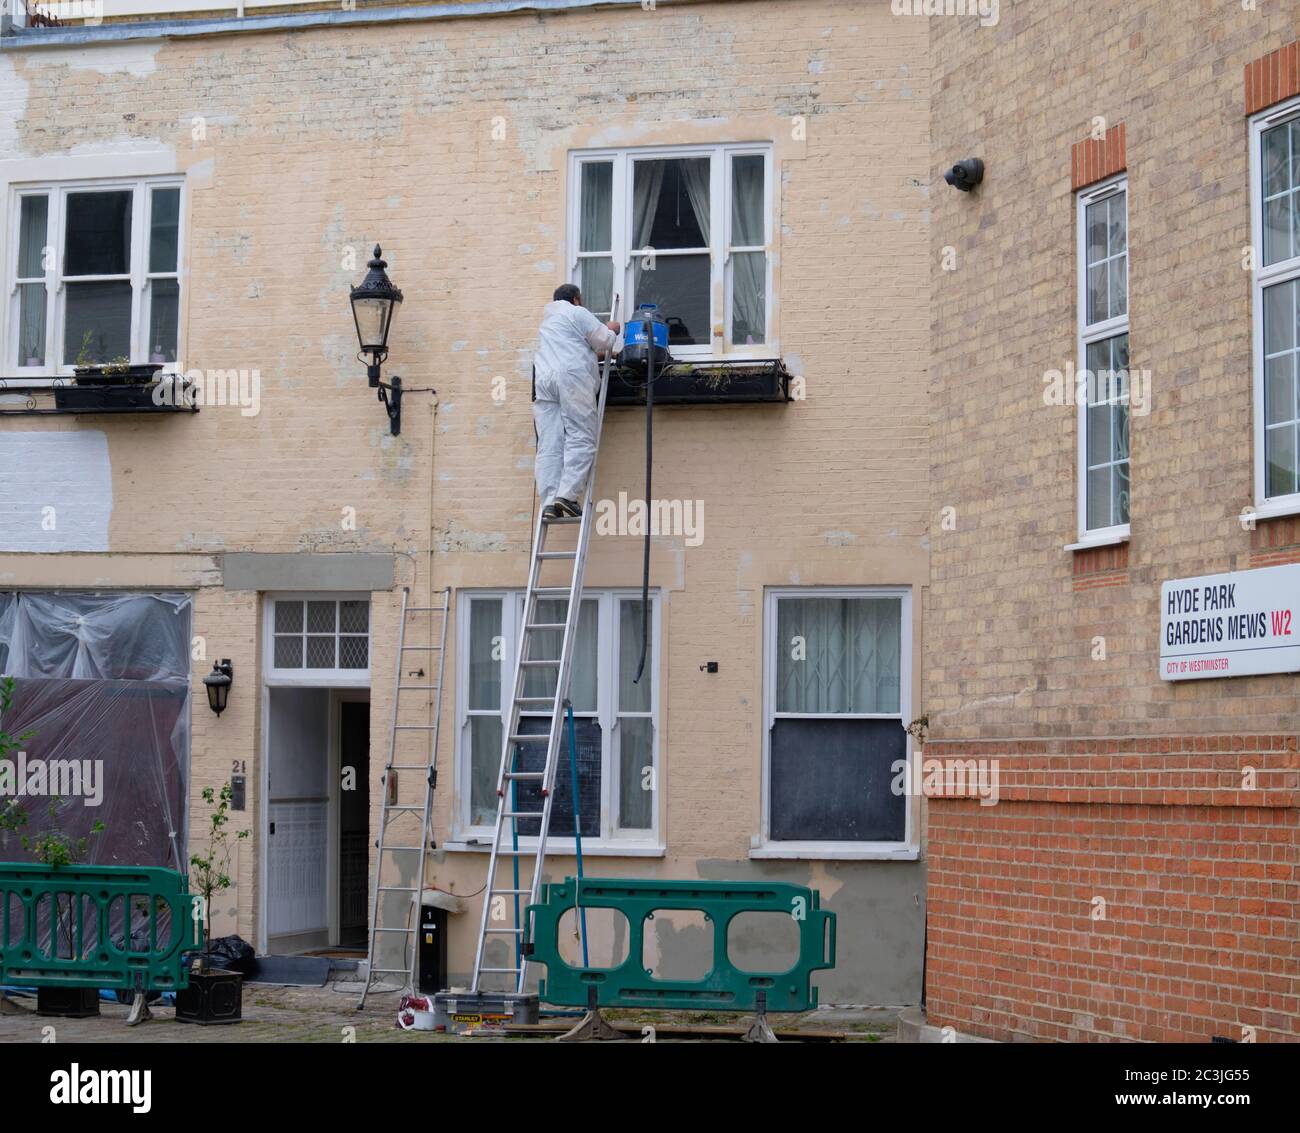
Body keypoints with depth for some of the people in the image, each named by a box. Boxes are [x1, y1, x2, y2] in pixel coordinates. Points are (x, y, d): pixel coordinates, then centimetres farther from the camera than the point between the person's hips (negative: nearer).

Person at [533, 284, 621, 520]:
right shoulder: (577, 313, 10)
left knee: (548, 445, -4)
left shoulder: (548, 321, 35)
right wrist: (612, 331, 27)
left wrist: (595, 353, 46)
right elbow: (604, 342, 9)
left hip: (543, 379, 6)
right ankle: (567, 494, -23)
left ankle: (548, 503, -16)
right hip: (572, 376, -6)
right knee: (580, 438, -8)